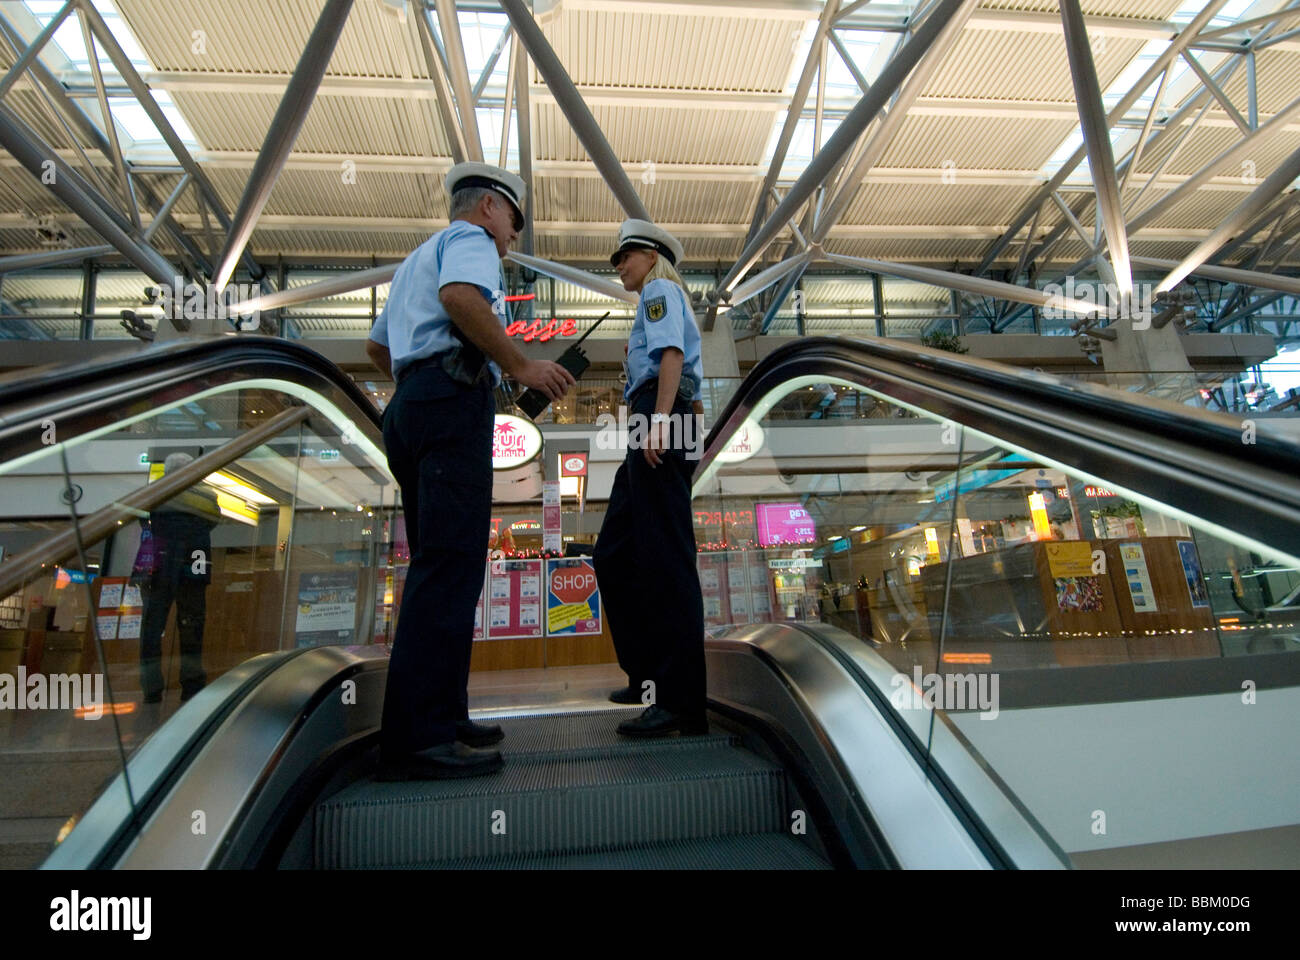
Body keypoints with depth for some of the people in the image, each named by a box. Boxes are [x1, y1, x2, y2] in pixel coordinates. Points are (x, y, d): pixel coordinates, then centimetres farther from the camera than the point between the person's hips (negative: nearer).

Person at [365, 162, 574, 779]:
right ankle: (416, 740, -15)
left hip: (409, 407, 10)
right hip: (454, 404, -10)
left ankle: (437, 717, 13)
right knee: (450, 567, -15)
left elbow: (376, 345, 36)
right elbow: (459, 295, -19)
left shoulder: (419, 258, 34)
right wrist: (518, 364, -16)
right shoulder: (470, 239, 6)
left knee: (439, 566, 8)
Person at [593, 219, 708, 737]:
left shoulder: (660, 290, 7)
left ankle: (682, 702, -16)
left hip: (657, 416, -10)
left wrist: (658, 418, -24)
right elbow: (695, 394, 29)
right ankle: (649, 675, 14)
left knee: (664, 557, -16)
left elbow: (672, 354, -12)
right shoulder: (676, 308, 34)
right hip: (674, 424, 10)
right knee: (613, 556, 9)